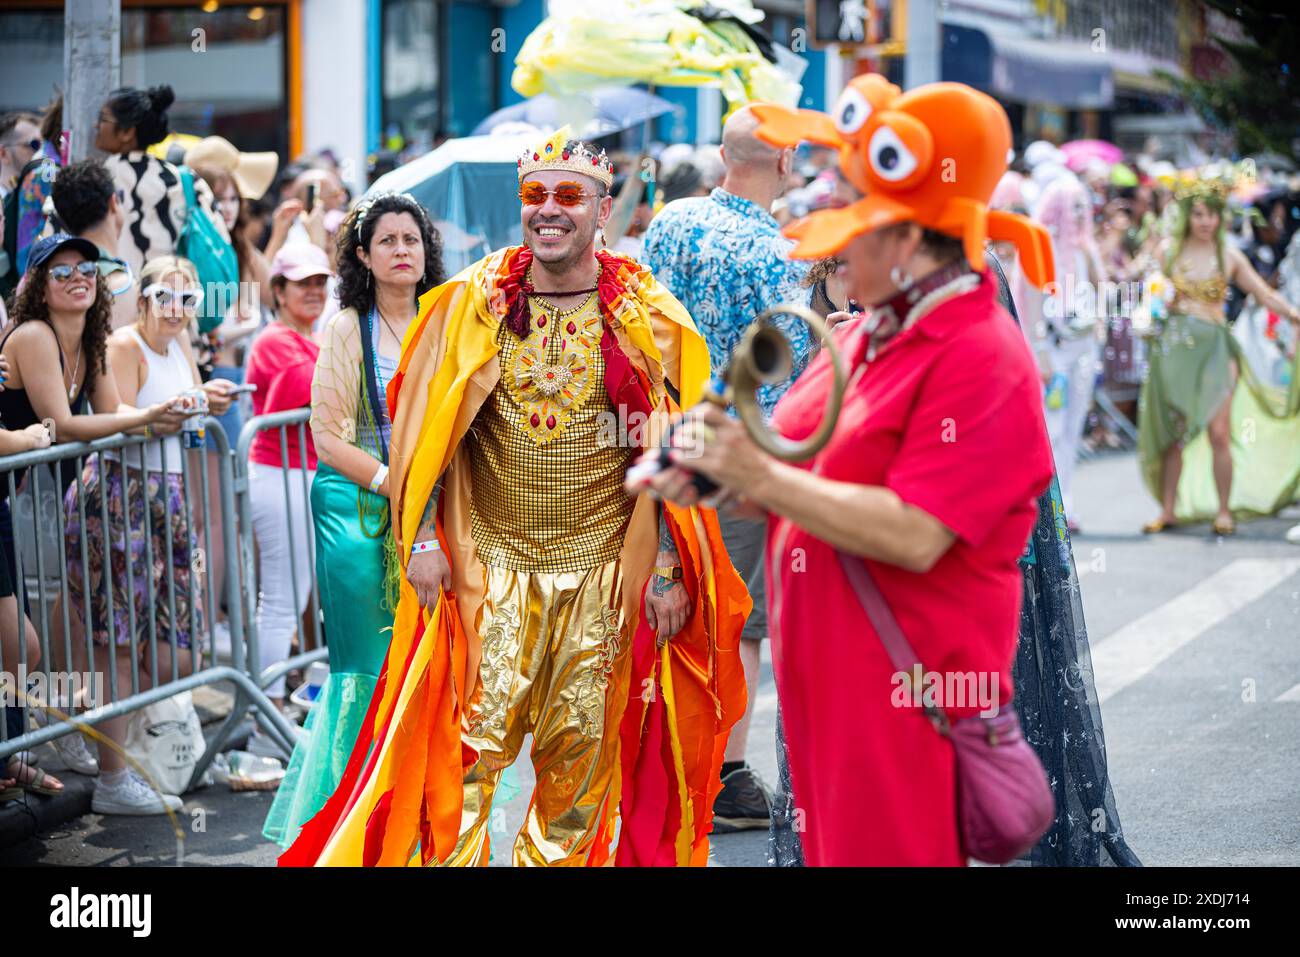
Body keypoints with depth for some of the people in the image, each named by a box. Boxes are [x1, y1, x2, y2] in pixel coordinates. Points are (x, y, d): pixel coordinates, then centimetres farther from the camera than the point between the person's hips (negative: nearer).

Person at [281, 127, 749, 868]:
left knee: (582, 748, 6)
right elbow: (430, 430, 6)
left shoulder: (644, 318, 0)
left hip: (603, 569, 0)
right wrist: (423, 538, -1)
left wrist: (669, 571, -2)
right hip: (491, 562, 0)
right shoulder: (475, 302, 2)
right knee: (471, 737, -4)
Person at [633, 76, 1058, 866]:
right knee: (833, 852, 15)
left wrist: (763, 477, -20)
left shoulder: (982, 360, -17)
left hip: (907, 702, -9)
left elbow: (915, 536, -24)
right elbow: (813, 485, 18)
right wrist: (716, 481, -2)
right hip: (827, 681, 9)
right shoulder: (870, 334, 13)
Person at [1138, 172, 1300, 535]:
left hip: (1215, 347, -1)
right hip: (1173, 345, 1)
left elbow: (1265, 294, 5)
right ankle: (1168, 510, 10)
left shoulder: (1229, 256, 4)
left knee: (1219, 432, -10)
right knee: (1171, 434, 3)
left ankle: (1224, 510, -2)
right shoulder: (1168, 250, 6)